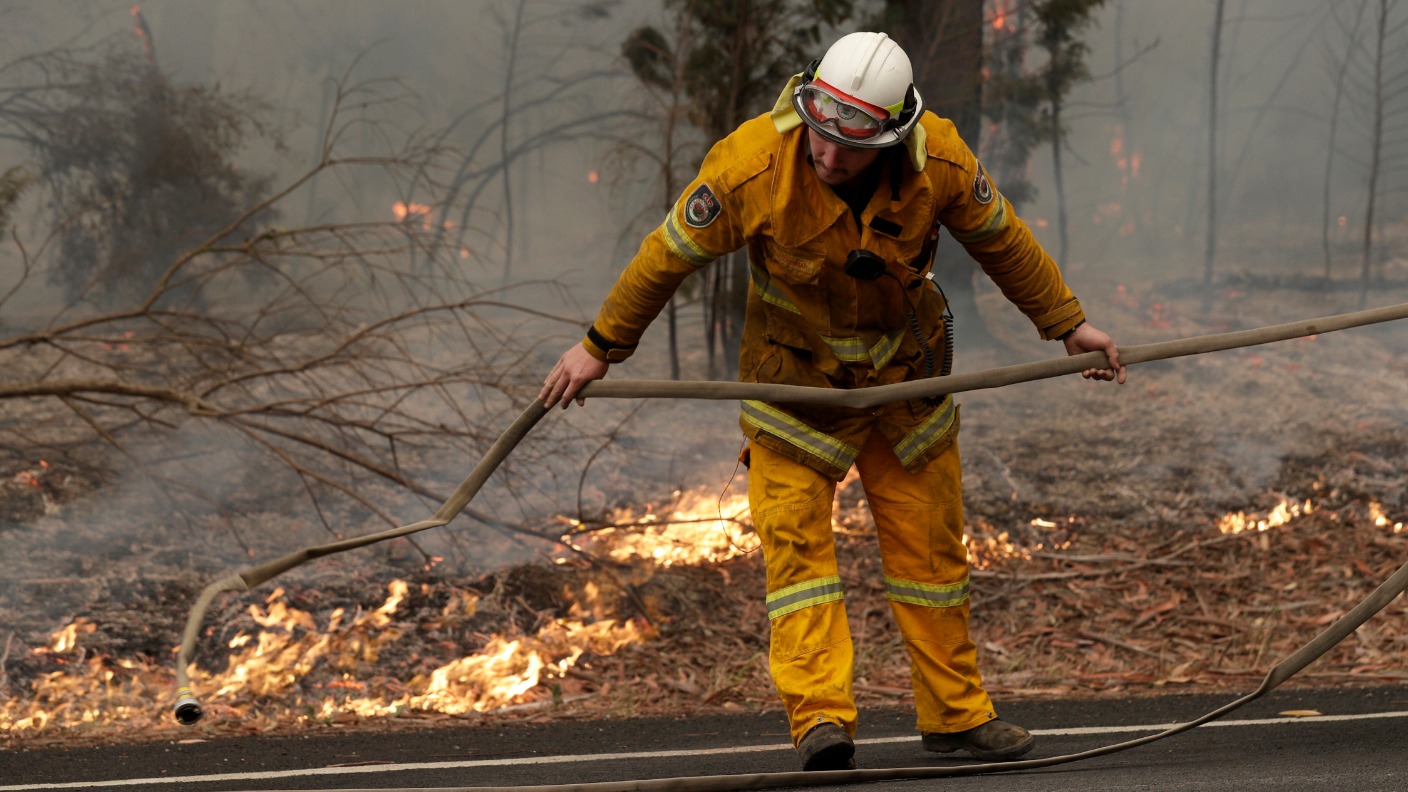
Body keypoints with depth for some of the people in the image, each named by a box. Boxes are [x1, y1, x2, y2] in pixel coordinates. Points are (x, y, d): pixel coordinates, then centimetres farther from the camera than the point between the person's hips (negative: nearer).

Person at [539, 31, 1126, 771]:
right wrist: (598, 347, -5)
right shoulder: (751, 163, -28)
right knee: (795, 540, -14)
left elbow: (1001, 240, -2)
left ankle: (956, 712, 21)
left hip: (904, 371, 2)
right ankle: (820, 718, -19)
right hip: (792, 370, -2)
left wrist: (1067, 323, 9)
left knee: (928, 541, 9)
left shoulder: (940, 161, -22)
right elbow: (670, 253, -14)